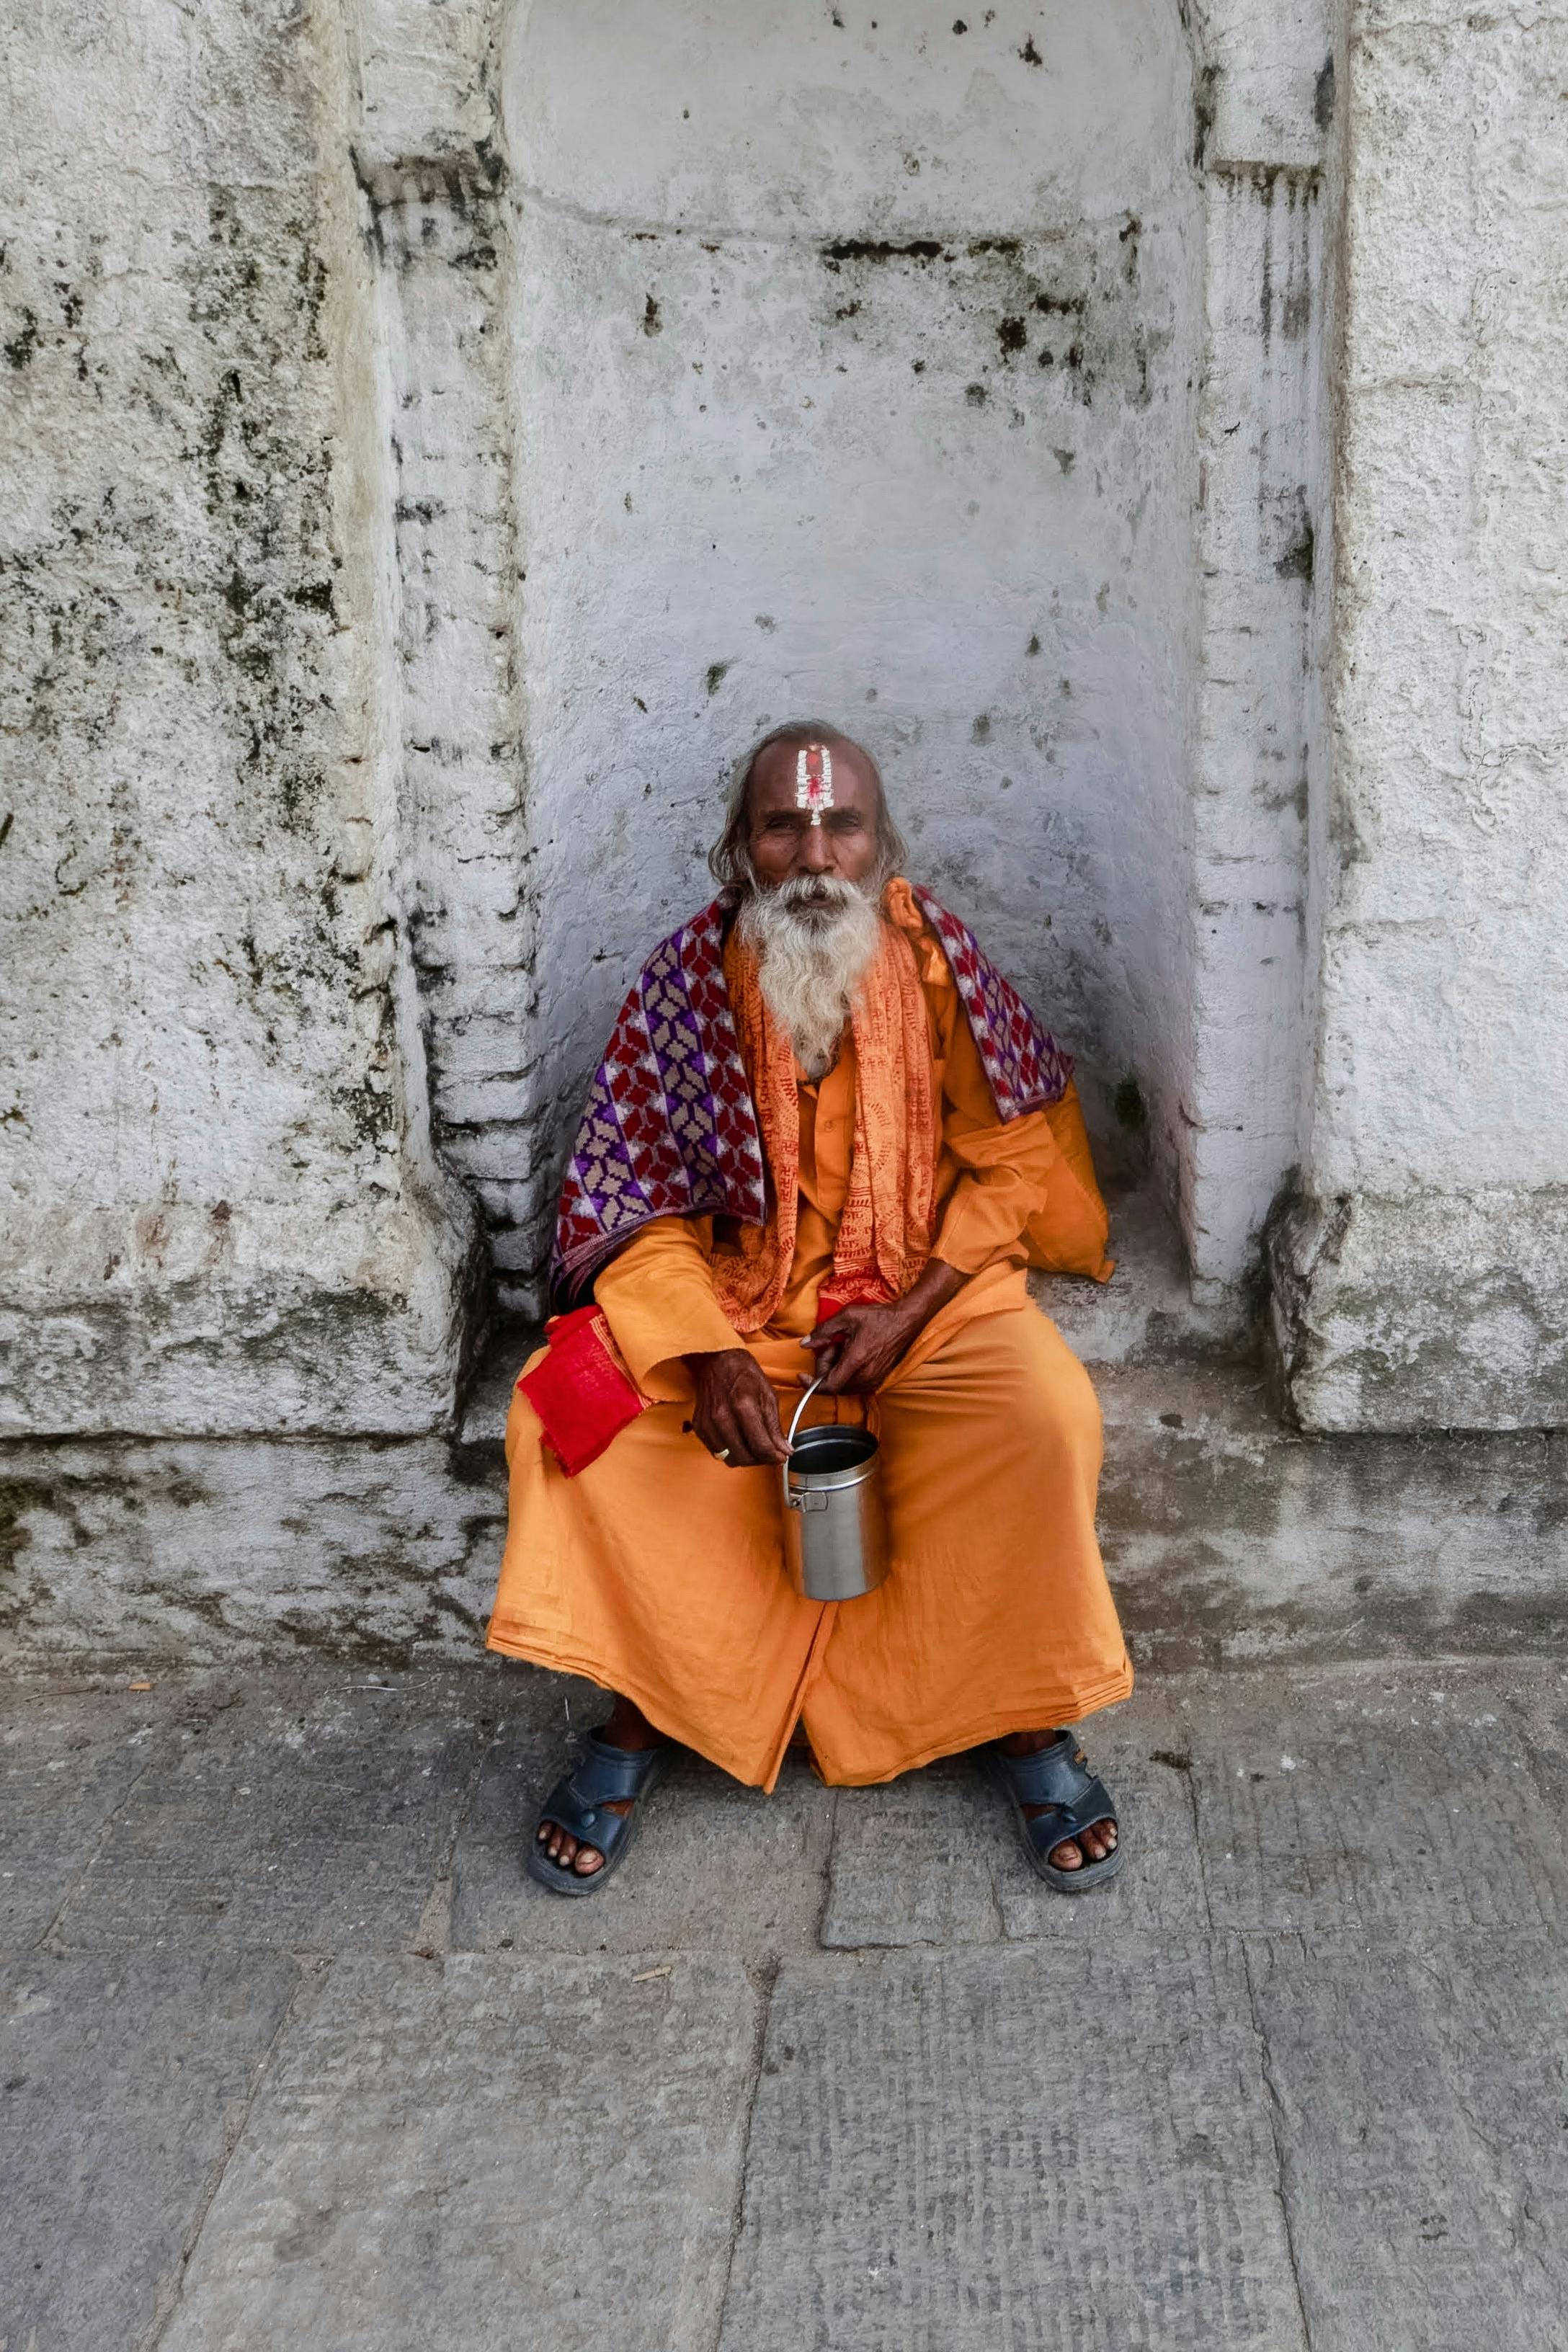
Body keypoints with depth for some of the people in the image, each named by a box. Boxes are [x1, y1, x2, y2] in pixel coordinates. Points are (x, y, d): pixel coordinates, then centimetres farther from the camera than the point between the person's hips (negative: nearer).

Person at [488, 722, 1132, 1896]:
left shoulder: (934, 952, -8)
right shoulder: (689, 975, -8)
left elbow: (1014, 1159, -3)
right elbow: (637, 1196, -5)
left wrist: (910, 1310, -15)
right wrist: (707, 1354, -21)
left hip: (928, 1286, -1)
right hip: (737, 1297, 1)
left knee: (1046, 1414, -30)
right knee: (566, 1413, -22)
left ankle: (1031, 1720, -7)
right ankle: (639, 1717, -2)